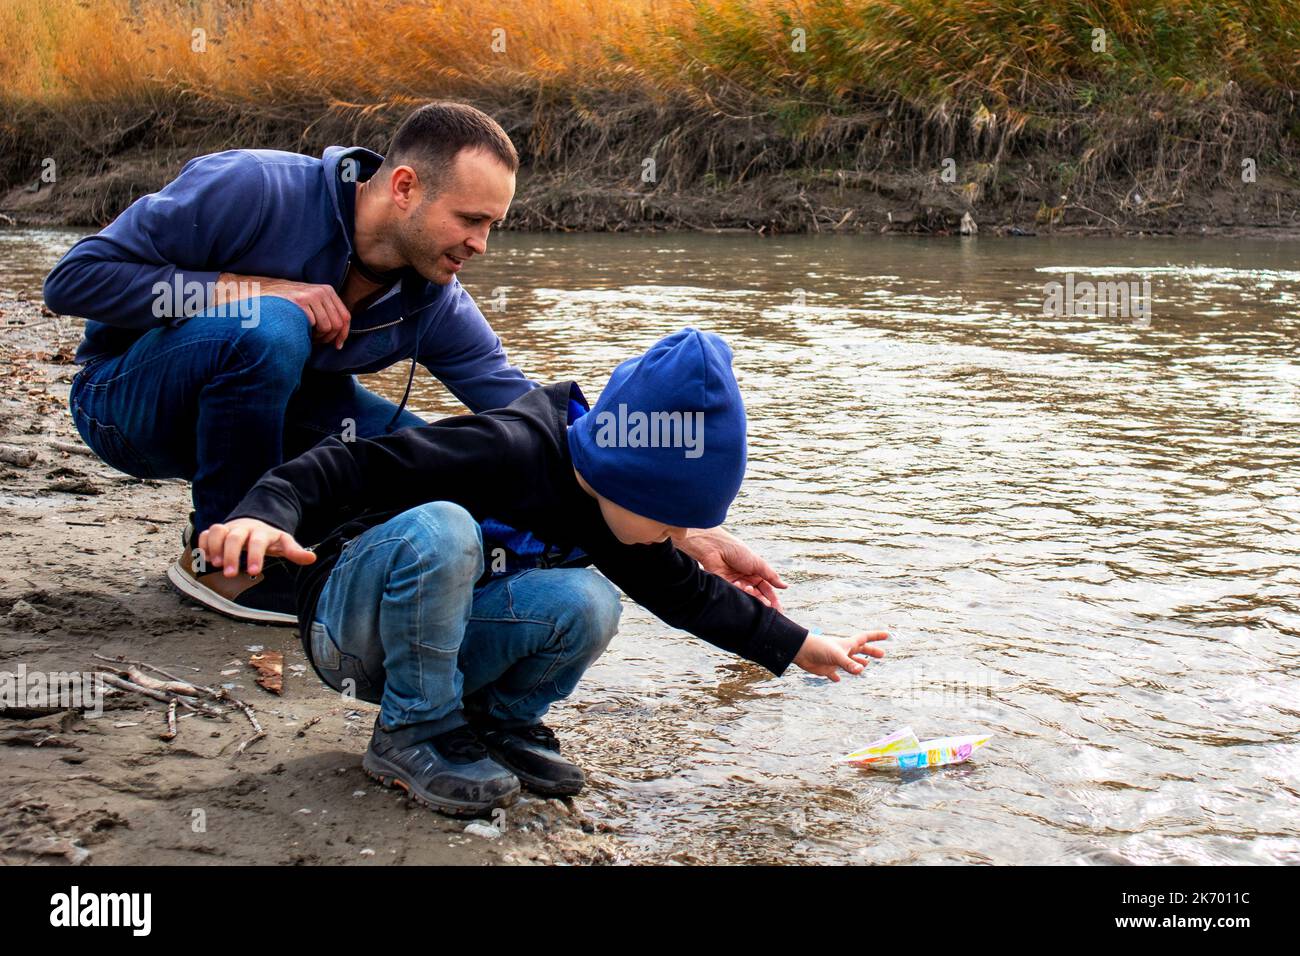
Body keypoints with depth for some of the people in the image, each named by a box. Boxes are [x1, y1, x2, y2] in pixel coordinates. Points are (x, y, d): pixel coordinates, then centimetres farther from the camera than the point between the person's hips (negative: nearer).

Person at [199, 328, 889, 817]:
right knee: (439, 530, -39)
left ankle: (502, 719, 2)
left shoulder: (608, 517, -2)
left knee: (588, 603, -23)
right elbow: (351, 469, -28)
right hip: (348, 621, -6)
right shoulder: (504, 450, -28)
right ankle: (415, 733, -20)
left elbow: (682, 588, 14)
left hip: (446, 642, 6)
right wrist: (265, 513, -45)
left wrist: (799, 647, 14)